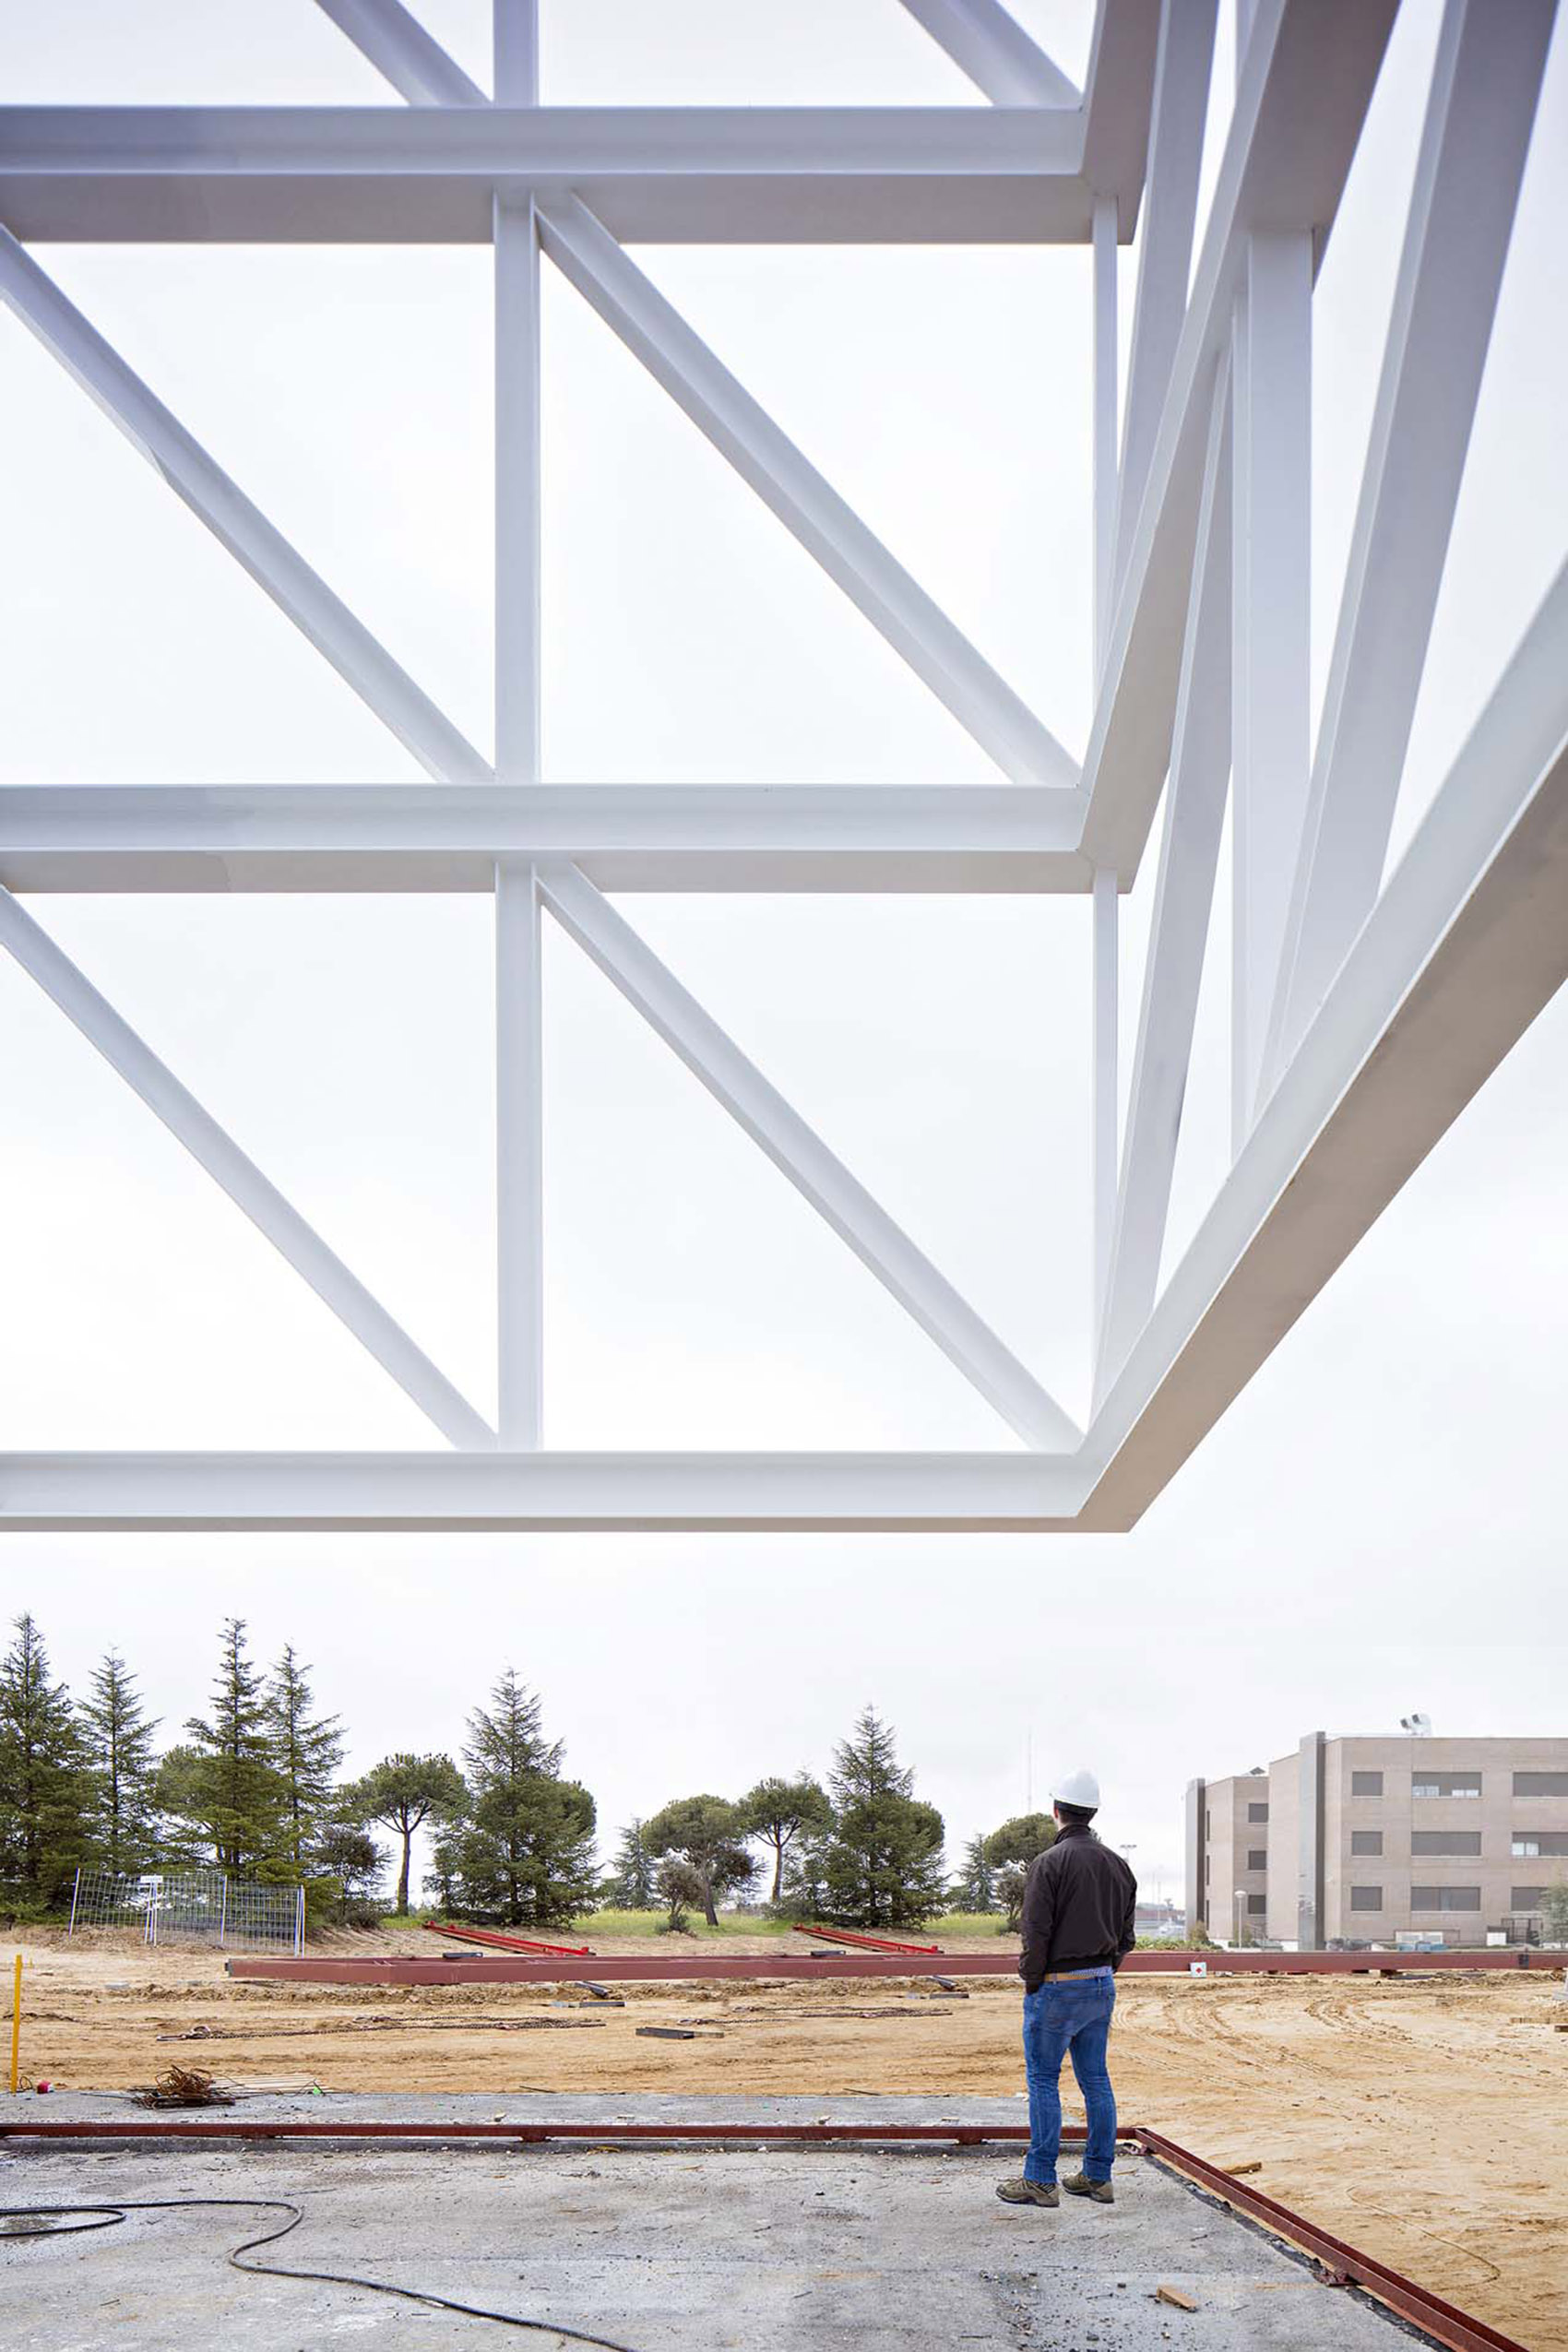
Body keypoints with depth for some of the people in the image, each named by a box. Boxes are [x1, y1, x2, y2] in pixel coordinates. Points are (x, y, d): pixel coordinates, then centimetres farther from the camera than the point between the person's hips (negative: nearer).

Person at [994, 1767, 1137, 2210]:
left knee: (1043, 2081, 1)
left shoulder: (1049, 1864, -16)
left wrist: (1031, 1979, -5)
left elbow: (1037, 1933, -17)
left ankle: (1040, 2181, 3)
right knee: (1096, 2079, 12)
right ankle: (1098, 2177, 16)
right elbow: (1125, 1933, 13)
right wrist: (1104, 1972, 18)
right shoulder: (1116, 1864, 7)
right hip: (1102, 1983, 7)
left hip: (1057, 1987, -7)